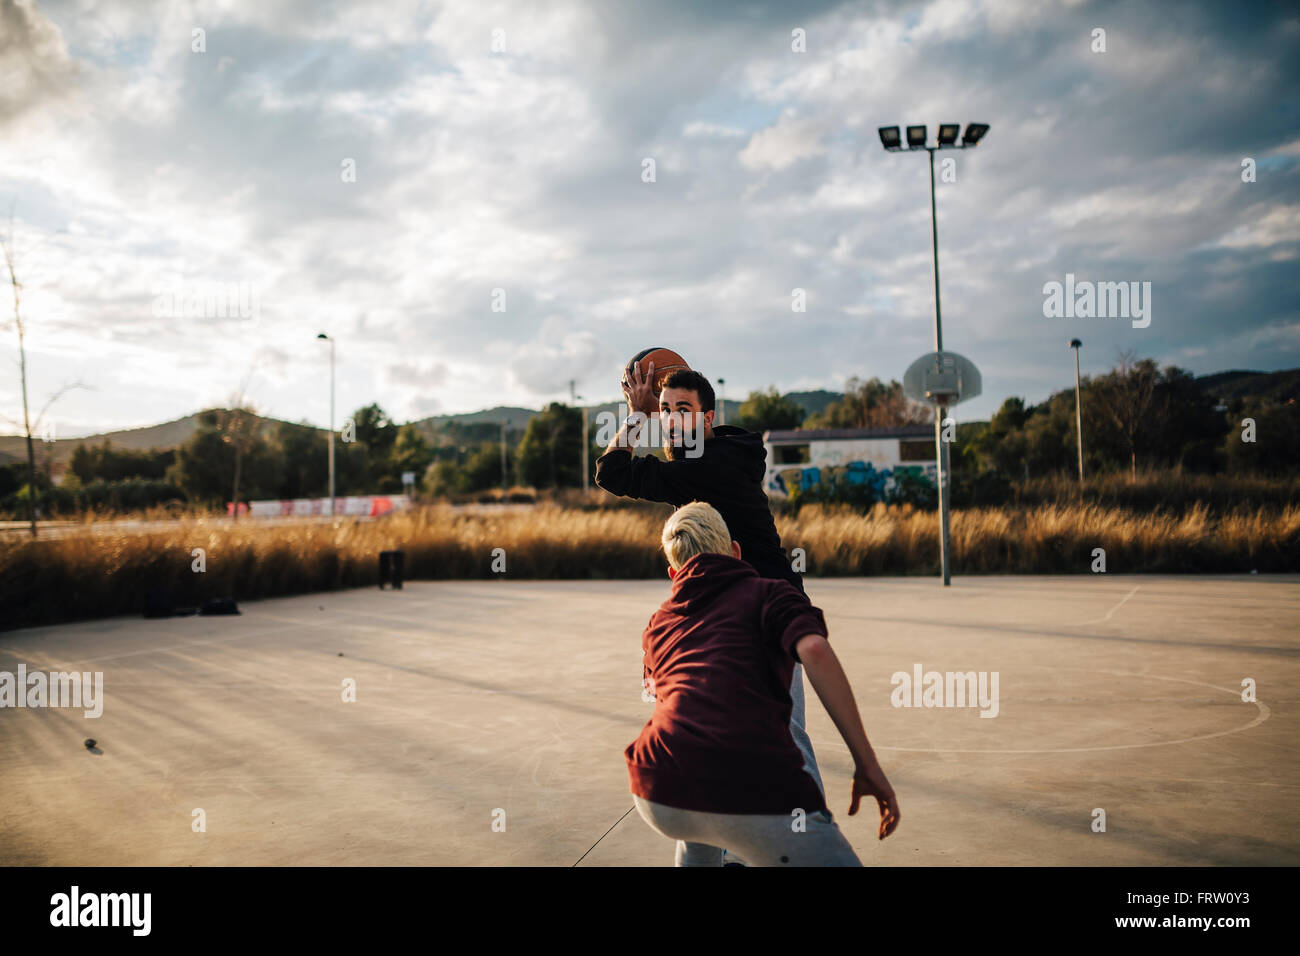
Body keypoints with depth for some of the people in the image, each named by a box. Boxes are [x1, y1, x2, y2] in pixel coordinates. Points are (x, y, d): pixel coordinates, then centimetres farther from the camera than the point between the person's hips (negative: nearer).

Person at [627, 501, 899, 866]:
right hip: (753, 794, -6)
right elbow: (814, 650, -6)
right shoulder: (768, 592, 15)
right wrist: (867, 764, -6)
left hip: (658, 798, 6)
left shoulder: (657, 625, 29)